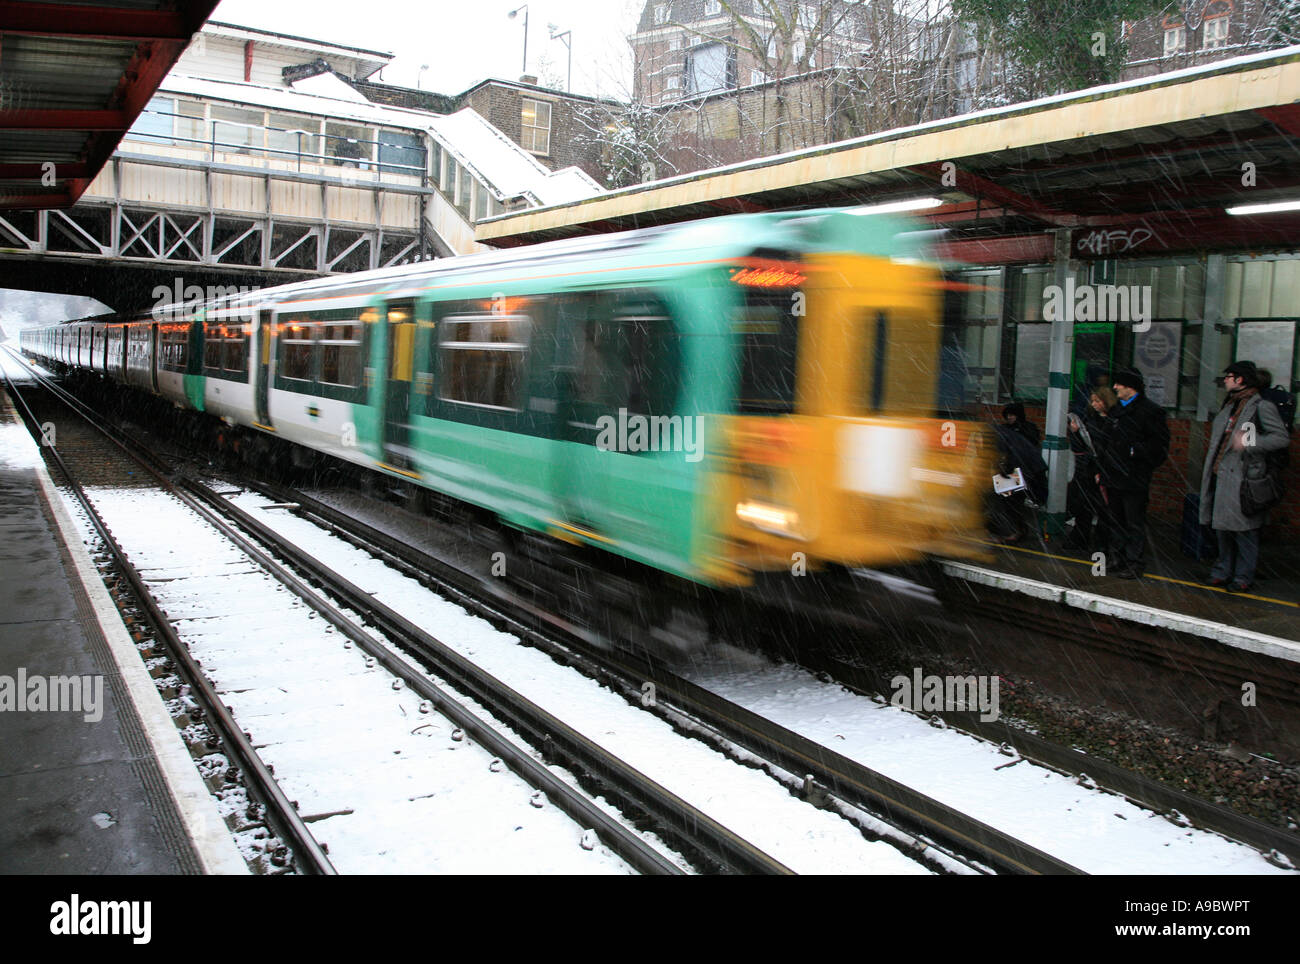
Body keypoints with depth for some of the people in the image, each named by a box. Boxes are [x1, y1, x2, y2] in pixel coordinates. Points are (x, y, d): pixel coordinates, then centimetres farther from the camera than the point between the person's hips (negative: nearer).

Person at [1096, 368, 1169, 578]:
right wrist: (1103, 469, 18)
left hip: (1134, 479, -8)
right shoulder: (1119, 409, 17)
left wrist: (1134, 451, -18)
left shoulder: (1150, 411, -8)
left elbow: (1159, 446, -13)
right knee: (1116, 520, 15)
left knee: (1134, 523, -3)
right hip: (1115, 477, 8)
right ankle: (1115, 559, 24)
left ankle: (1133, 564, 2)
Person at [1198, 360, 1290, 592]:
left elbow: (1282, 438, -16)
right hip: (1220, 475, 8)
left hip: (1241, 478, -8)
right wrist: (1210, 465, 17)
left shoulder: (1261, 406, -9)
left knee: (1243, 530, -3)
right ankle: (1223, 571, 24)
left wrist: (1249, 443, -24)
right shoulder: (1230, 406, 18)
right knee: (1222, 528, 13)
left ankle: (1243, 578, 6)